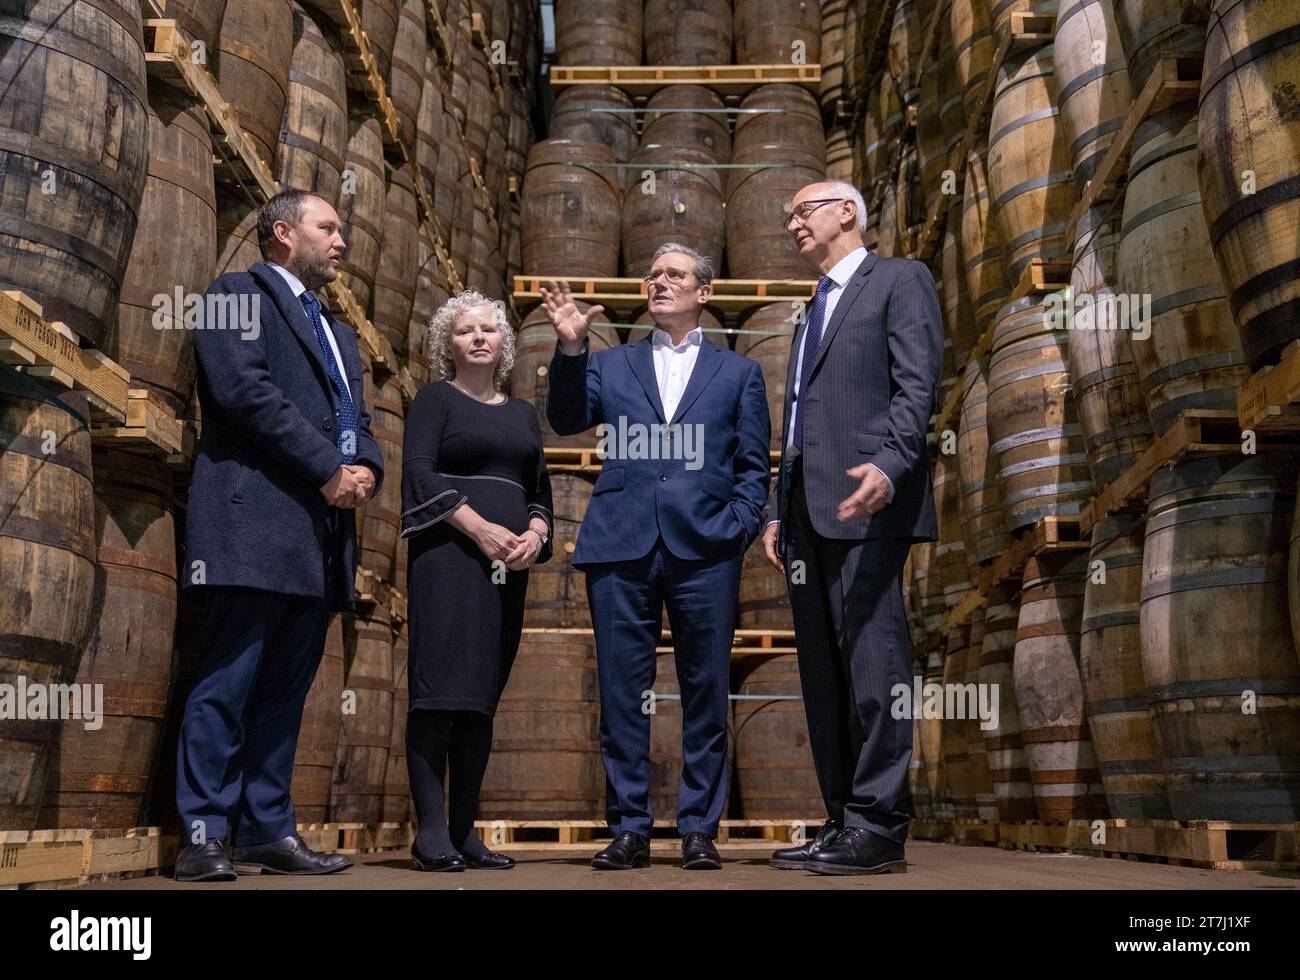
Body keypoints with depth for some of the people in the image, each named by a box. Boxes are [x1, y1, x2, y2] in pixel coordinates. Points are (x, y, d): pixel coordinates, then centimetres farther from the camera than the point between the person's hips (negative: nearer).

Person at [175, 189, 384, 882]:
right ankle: (203, 839, -3)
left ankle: (267, 834, 13)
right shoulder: (241, 294, 3)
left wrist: (366, 469, -1)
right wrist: (328, 470, -13)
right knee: (229, 684, -7)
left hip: (322, 534, 8)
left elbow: (357, 420, 22)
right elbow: (244, 389, -12)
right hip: (256, 519, -8)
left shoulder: (336, 332, 28)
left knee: (285, 688, 8)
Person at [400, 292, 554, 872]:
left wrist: (535, 532, -2)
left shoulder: (523, 414, 22)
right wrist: (481, 529, -15)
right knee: (441, 689, -12)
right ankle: (431, 832, -10)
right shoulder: (435, 399, 7)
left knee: (482, 700, 4)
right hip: (449, 556, -5)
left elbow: (540, 489, 20)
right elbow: (418, 472, -6)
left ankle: (464, 830, 8)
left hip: (508, 563, 5)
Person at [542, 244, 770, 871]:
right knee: (622, 694, 2)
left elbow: (754, 466, 12)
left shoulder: (738, 372, 17)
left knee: (706, 695, 2)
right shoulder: (611, 365, 19)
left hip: (704, 550, -1)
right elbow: (565, 419, 4)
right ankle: (628, 830, 11)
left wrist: (739, 527, -3)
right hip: (622, 546, 1)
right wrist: (570, 348, -8)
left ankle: (700, 830, 12)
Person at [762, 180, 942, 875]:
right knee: (821, 668, 6)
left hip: (866, 501, -8)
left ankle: (878, 825, -8)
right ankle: (842, 821, 10)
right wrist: (777, 510, 18)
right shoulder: (812, 312, 29)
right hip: (808, 510, 8)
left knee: (869, 655, -11)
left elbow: (916, 385, -8)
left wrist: (888, 467, -23)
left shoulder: (899, 279, 6)